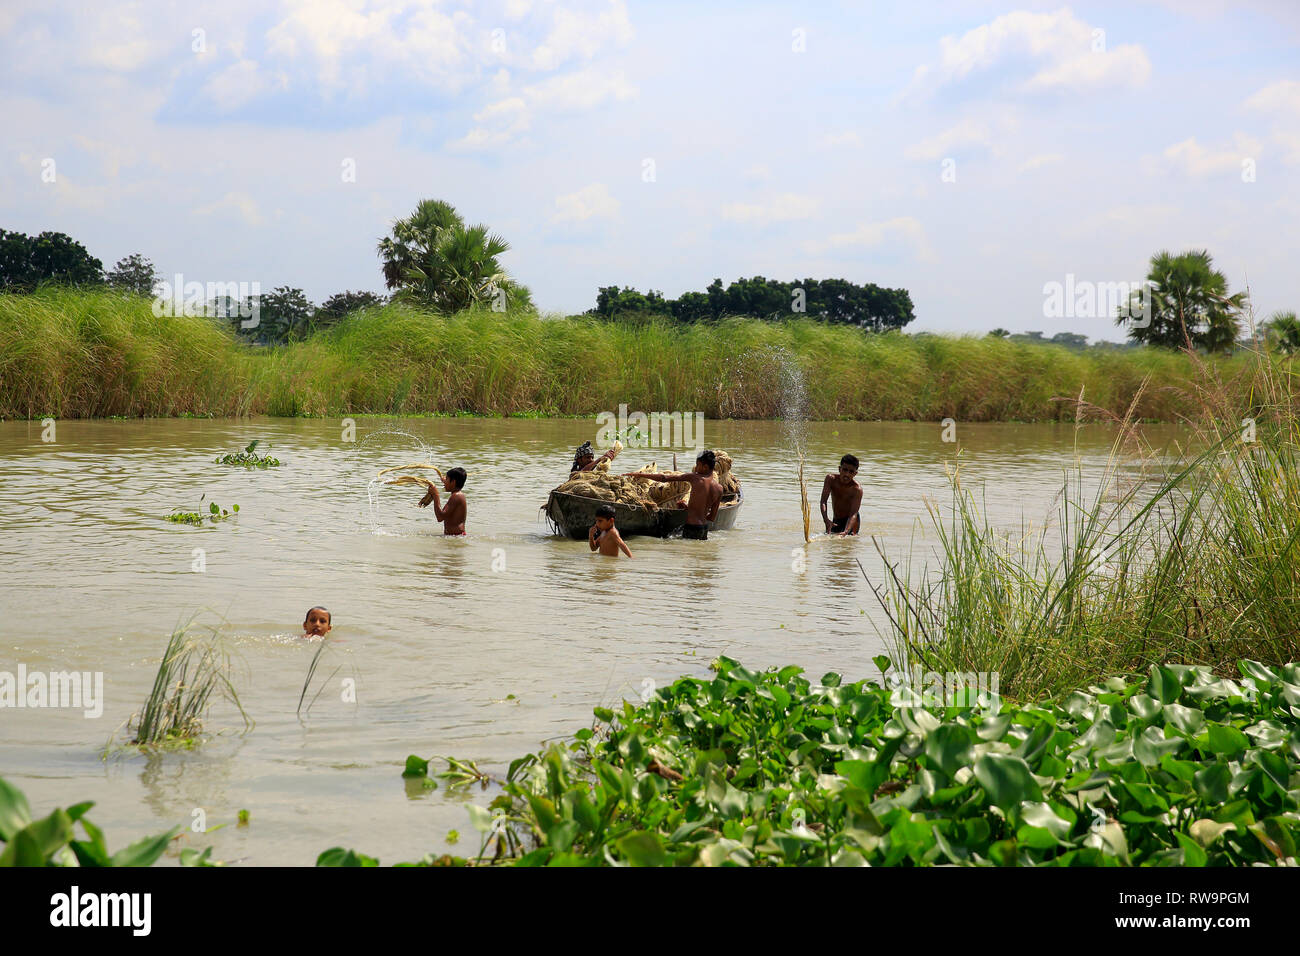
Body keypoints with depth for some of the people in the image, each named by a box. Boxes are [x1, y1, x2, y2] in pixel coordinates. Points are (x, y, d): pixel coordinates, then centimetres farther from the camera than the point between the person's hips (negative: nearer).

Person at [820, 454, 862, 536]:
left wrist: (846, 532, -47)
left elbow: (853, 514, -30)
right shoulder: (831, 479, -14)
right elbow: (823, 501, -21)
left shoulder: (857, 489, -24)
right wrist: (826, 520, -38)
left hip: (851, 521, -4)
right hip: (836, 521, 4)